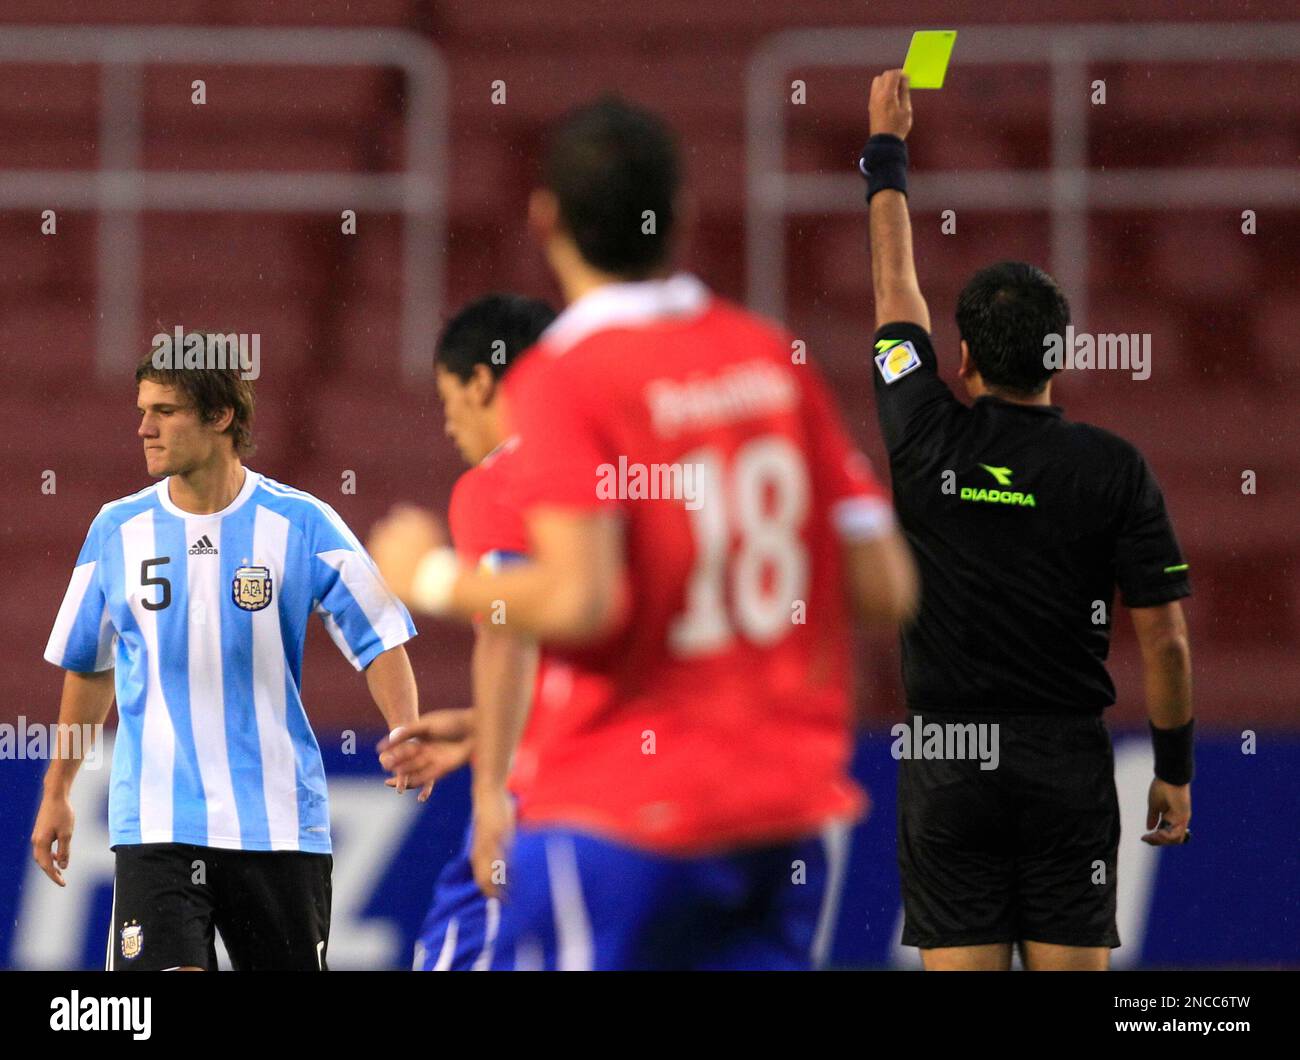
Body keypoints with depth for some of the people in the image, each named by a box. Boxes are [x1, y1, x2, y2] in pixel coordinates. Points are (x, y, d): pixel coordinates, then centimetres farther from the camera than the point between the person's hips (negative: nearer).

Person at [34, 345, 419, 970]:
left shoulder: (300, 524, -3)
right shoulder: (117, 530, 5)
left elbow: (380, 642, 0)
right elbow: (89, 667, 18)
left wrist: (406, 735, -18)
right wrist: (57, 792, 21)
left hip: (278, 822, 0)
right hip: (154, 820, 1)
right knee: (163, 971, -20)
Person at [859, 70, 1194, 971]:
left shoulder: (927, 442, -4)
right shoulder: (1115, 468, -5)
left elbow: (895, 285, 11)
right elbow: (1165, 640, -4)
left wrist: (887, 145, 24)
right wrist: (1175, 771, 8)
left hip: (948, 769, 0)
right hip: (1070, 762, 0)